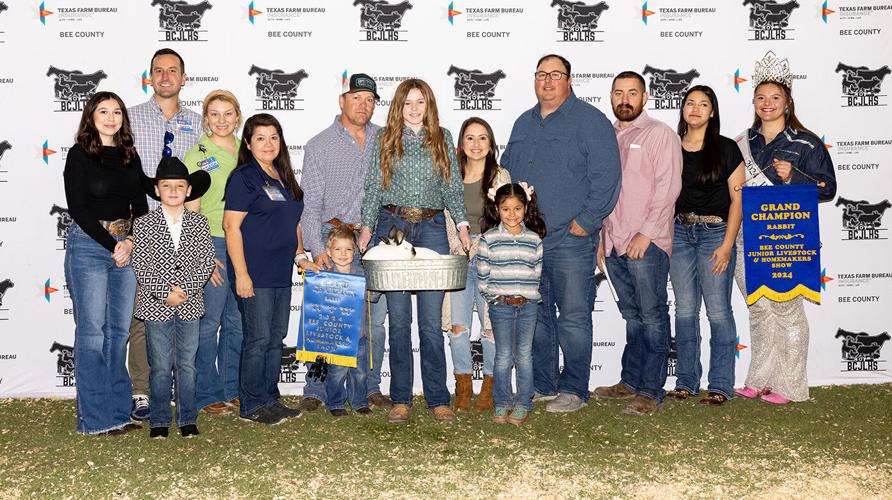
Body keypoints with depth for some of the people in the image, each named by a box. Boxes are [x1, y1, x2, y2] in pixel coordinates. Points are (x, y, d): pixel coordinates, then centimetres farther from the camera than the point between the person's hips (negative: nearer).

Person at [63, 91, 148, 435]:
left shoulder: (130, 156, 12)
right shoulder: (79, 155, -1)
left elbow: (140, 206, 12)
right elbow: (76, 207, -7)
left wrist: (131, 242, -5)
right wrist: (112, 244, -11)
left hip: (127, 246, 5)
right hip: (88, 245, -5)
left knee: (119, 330, 7)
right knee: (92, 332, -3)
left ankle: (118, 411, 15)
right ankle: (96, 418, 3)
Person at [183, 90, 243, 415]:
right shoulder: (197, 155, -4)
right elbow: (191, 211, -6)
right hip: (212, 244, -5)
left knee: (238, 321, 11)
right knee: (208, 322, -1)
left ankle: (233, 389, 23)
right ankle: (207, 394, 11)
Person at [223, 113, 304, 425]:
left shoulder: (283, 177, 15)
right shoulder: (244, 177, -8)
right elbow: (231, 226, -14)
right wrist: (241, 274, -18)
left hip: (281, 272, 8)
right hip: (255, 274, -8)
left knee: (277, 337, 12)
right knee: (258, 338, -4)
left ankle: (270, 400, 22)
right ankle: (251, 406, 7)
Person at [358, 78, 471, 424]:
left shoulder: (442, 139, 11)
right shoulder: (384, 139, 9)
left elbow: (453, 188, 12)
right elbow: (373, 188, 8)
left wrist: (462, 224, 0)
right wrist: (367, 227, -2)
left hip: (432, 229, 0)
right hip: (393, 225, 0)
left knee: (431, 321, -1)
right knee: (399, 320, 1)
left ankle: (438, 399, 7)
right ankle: (401, 399, 10)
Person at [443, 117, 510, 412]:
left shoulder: (500, 177, 2)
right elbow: (450, 223, 10)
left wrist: (476, 251, -10)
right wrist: (460, 252, -3)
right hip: (459, 258, 3)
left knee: (491, 324, -4)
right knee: (458, 325, -2)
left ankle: (489, 387, 9)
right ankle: (463, 388, 9)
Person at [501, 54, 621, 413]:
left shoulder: (590, 121, -3)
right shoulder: (523, 124, 17)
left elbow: (606, 177, -10)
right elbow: (506, 172, 25)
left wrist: (585, 221, -14)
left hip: (570, 239, -6)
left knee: (573, 316, -2)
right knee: (535, 316, 11)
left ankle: (573, 390, 7)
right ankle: (542, 386, 22)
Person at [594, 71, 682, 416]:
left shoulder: (660, 134, -2)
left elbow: (668, 187, -10)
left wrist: (646, 233, -16)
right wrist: (600, 237, 16)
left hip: (647, 243, -6)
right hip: (614, 244, 6)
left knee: (652, 317, -3)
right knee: (632, 316, 13)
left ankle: (651, 391, -1)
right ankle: (631, 381, 21)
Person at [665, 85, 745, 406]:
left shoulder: (726, 149, -1)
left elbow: (738, 199, -3)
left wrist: (727, 245, -10)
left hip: (716, 232, -3)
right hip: (680, 232, 3)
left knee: (718, 310, -3)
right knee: (685, 309, 7)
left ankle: (720, 385, 6)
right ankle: (686, 380, 16)